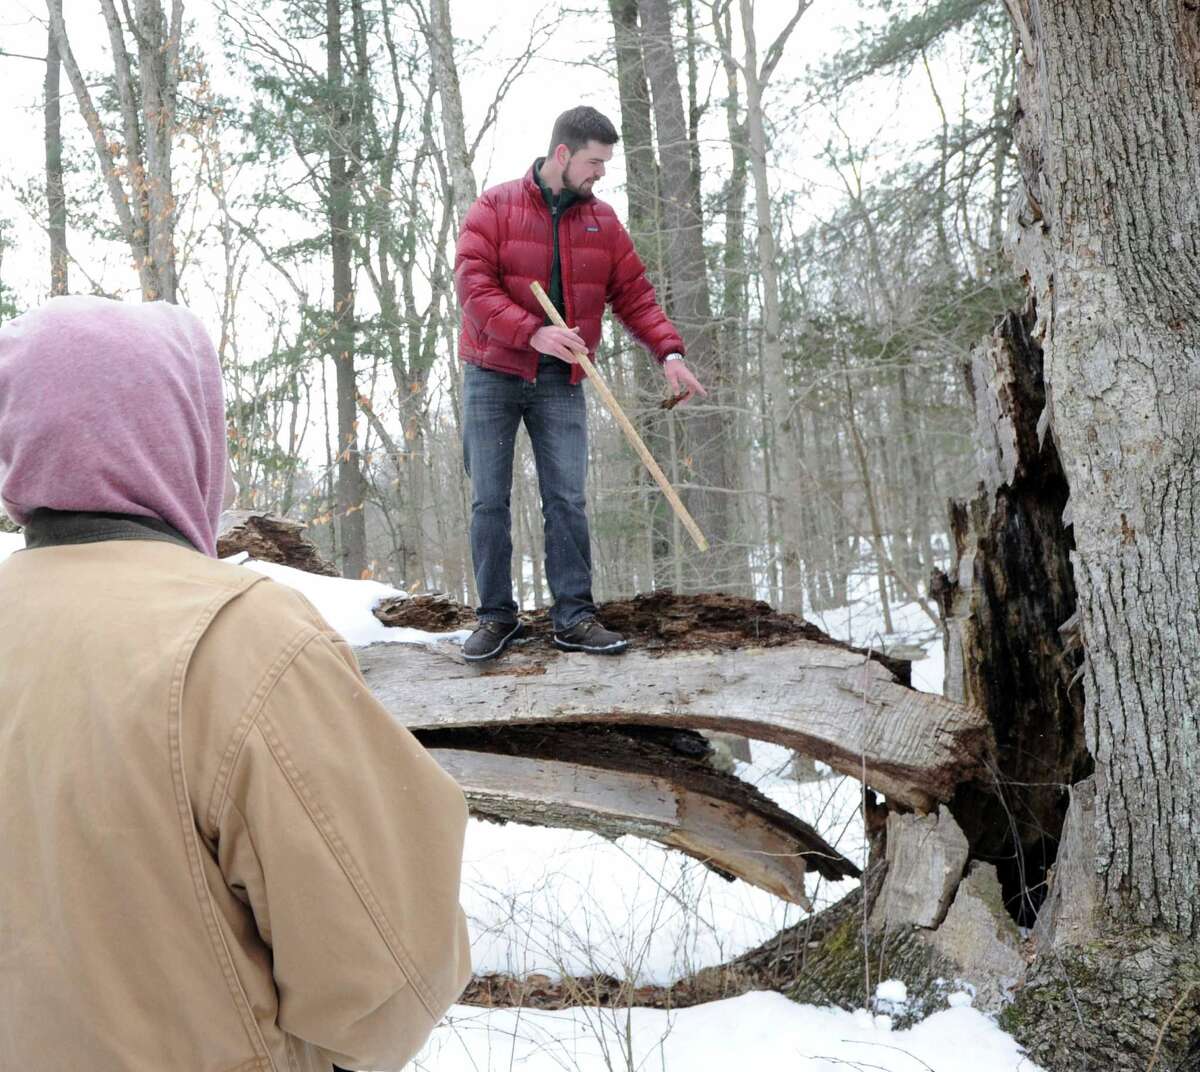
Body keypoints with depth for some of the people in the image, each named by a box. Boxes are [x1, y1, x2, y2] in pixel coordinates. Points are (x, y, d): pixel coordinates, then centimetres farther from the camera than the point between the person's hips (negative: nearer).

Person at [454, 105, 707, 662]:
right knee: (489, 501, 0)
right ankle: (496, 617, 9)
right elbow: (472, 283, -14)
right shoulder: (496, 208, -4)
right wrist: (533, 333, -26)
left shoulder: (602, 220, 7)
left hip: (560, 384, 2)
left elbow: (634, 294, 8)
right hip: (493, 378, -2)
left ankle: (574, 618, 3)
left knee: (567, 500, -2)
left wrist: (668, 351, -6)